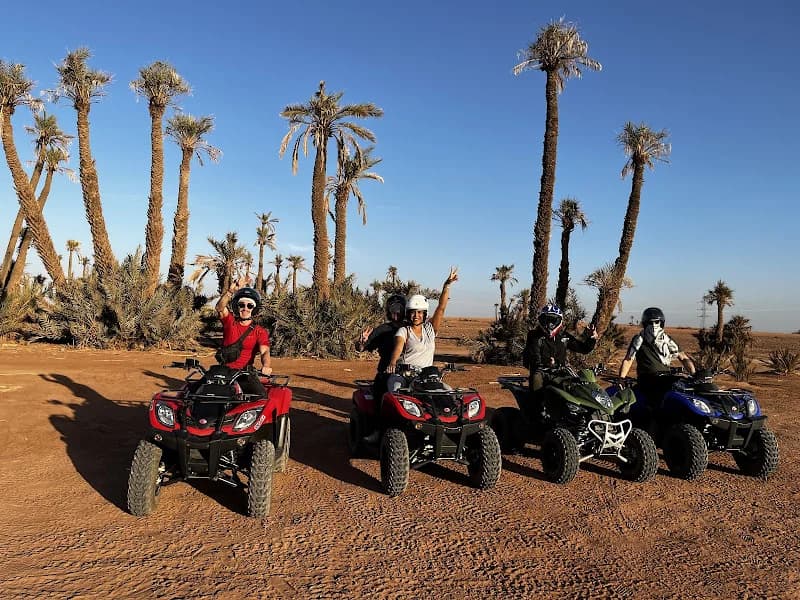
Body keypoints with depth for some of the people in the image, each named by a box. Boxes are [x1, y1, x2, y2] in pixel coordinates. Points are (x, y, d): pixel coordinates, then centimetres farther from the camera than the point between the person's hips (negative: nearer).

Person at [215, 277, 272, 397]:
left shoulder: (260, 332, 4)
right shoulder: (230, 321, 7)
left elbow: (264, 351, -11)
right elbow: (220, 307, -13)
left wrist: (266, 366, -34)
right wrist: (231, 291, -30)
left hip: (246, 373, -1)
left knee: (261, 396, -22)